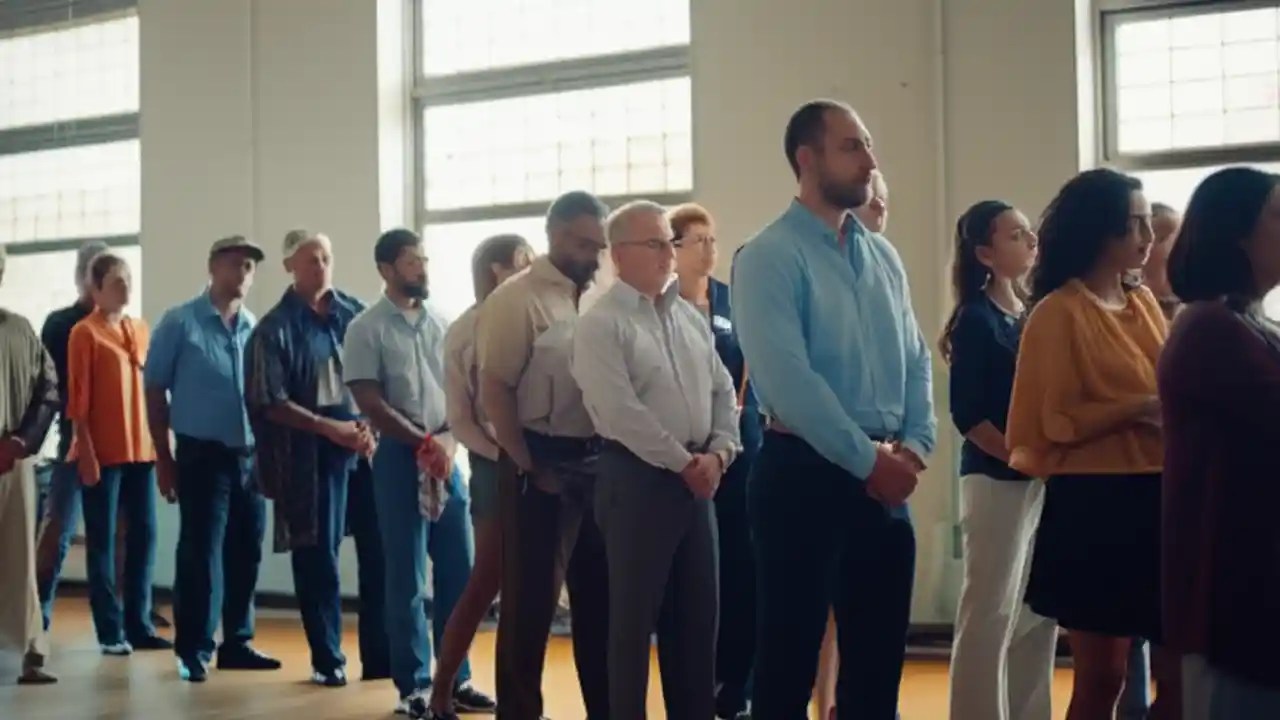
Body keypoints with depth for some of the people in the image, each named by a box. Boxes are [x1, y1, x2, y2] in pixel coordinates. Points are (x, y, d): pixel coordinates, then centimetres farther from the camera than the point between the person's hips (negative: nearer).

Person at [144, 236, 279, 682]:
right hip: (202, 454, -4)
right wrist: (164, 458, -3)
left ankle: (237, 642, 20)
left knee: (245, 553, 9)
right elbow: (155, 390, 0)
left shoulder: (257, 329, 9)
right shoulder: (180, 323, -2)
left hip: (251, 456, 4)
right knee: (200, 552, -3)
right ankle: (193, 650, 5)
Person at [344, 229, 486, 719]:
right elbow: (370, 404, -9)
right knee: (408, 577, 0)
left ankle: (455, 678, 18)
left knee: (458, 572, 6)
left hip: (445, 454, 5)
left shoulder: (440, 322, 10)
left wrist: (447, 440, -6)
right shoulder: (366, 329, -4)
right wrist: (423, 444, -11)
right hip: (400, 455, -5)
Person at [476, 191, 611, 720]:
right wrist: (528, 467, -12)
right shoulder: (517, 299, -8)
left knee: (599, 594, 13)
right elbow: (494, 391, -12)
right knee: (530, 598, 2)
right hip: (542, 465, -6)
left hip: (597, 463, 6)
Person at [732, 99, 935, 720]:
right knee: (790, 651, 2)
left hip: (885, 478, 7)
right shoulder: (770, 257, -9)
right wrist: (868, 460, -16)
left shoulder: (883, 257, 13)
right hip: (804, 472, -6)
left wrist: (914, 444, -4)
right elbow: (788, 378, -18)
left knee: (878, 652, 13)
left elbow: (916, 360, 13)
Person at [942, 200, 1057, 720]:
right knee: (990, 615, -3)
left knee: (1039, 615, 11)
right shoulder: (976, 318, -8)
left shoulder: (1034, 314, 12)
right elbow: (967, 414, -14)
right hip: (997, 479, -7)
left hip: (1041, 480, 7)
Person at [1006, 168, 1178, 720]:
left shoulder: (1144, 303, 13)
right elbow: (1055, 421, -12)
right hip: (1092, 505, -6)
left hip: (1158, 499, 7)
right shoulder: (1058, 312, -6)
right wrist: (1138, 409, -20)